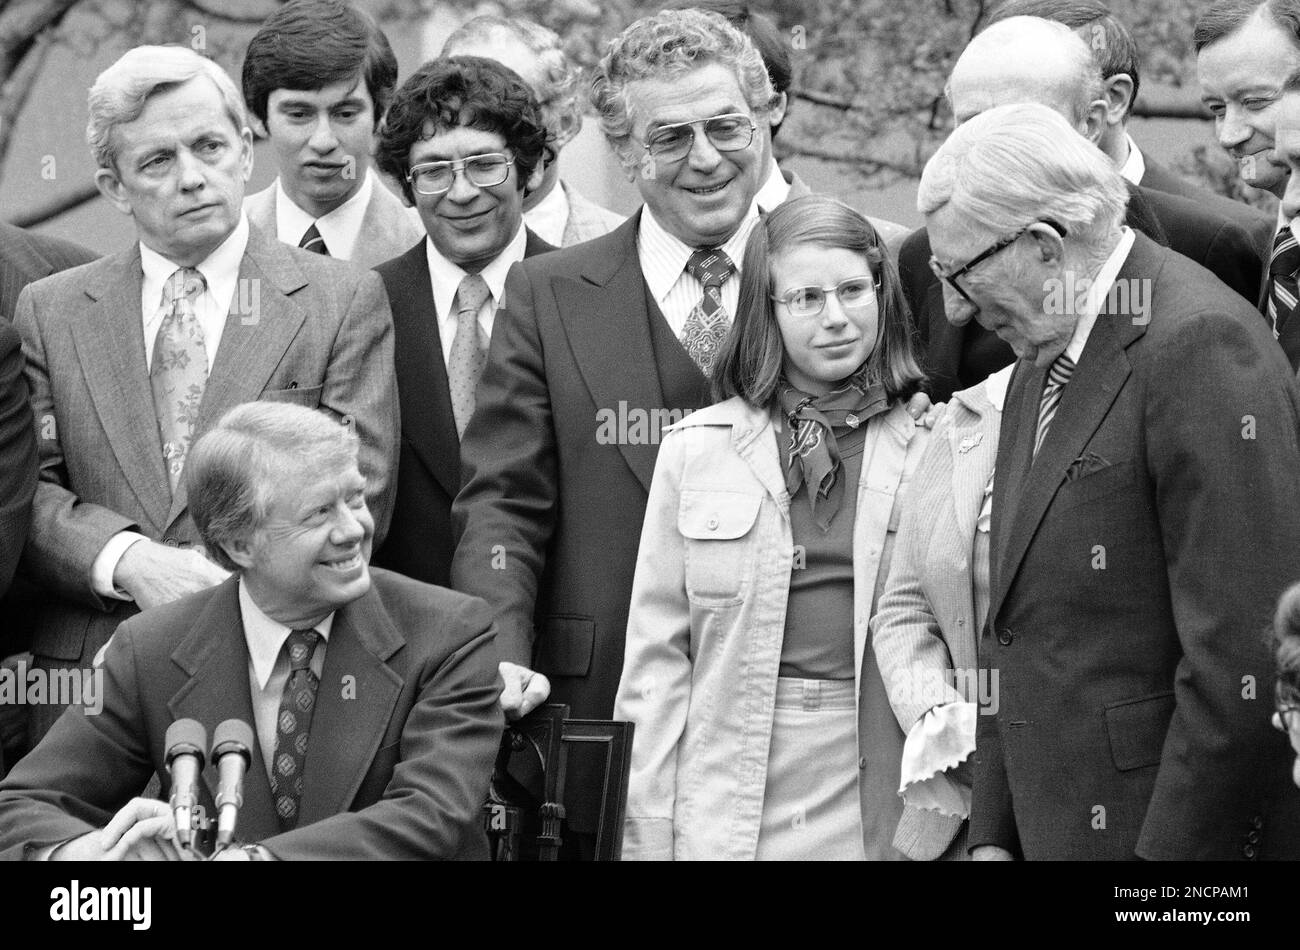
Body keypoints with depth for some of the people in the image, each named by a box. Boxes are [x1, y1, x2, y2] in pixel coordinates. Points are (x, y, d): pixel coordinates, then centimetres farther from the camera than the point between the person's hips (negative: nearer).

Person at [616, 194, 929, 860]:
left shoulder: (927, 451, 3)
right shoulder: (696, 449, 5)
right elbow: (656, 653, 4)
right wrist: (647, 834, 0)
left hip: (880, 812, 0)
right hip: (726, 810, 0)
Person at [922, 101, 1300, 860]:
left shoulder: (1201, 347, -15)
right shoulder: (1040, 368, 15)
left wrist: (1175, 849, -19)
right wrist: (995, 832, 12)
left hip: (1191, 829, -8)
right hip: (1054, 828, 8)